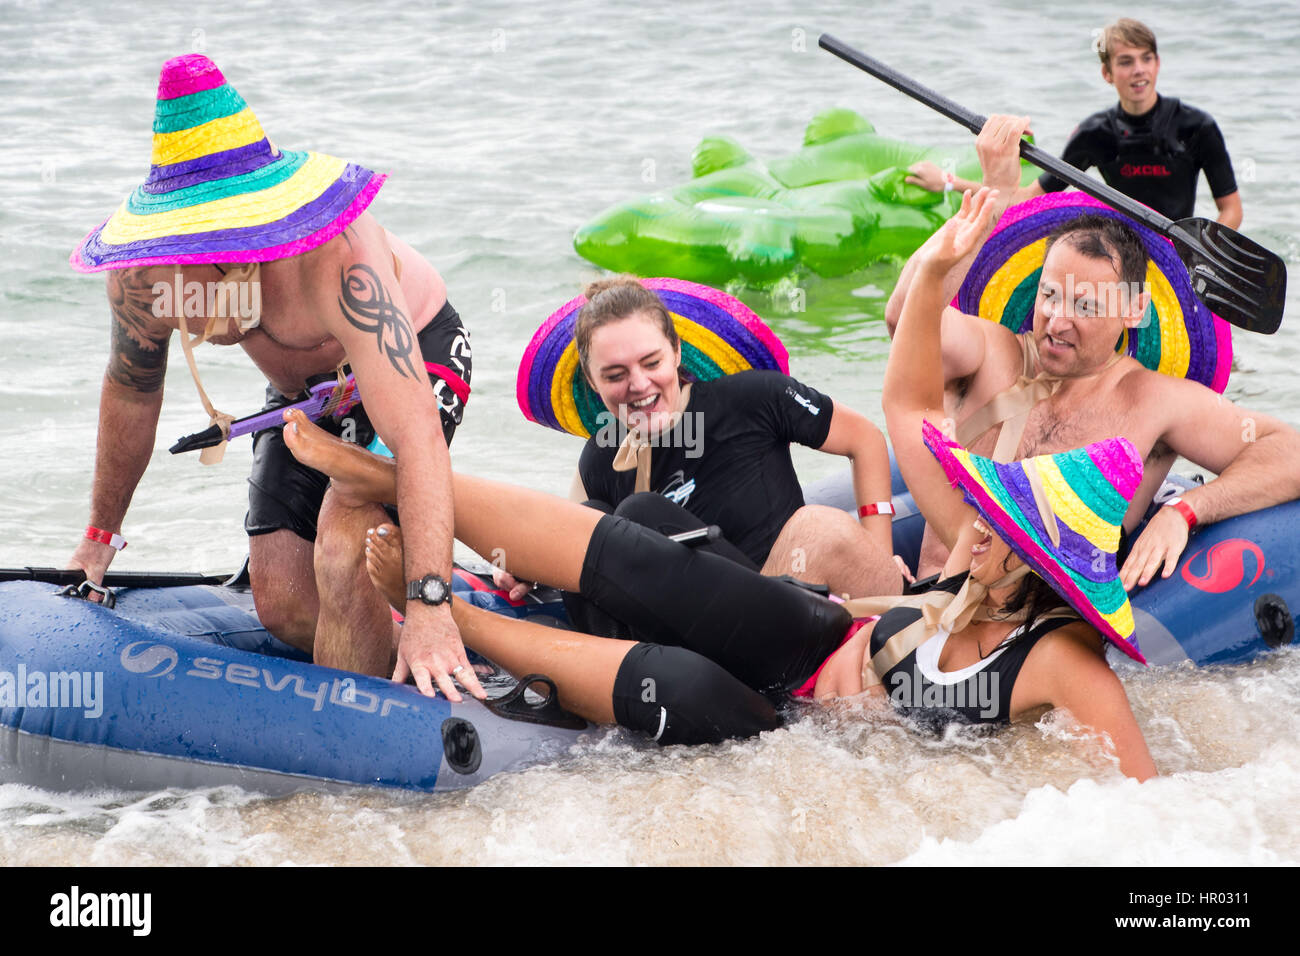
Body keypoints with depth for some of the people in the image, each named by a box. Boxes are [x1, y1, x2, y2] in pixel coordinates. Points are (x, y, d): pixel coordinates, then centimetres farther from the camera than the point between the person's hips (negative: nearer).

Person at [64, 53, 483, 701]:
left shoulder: (339, 256, -43)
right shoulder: (140, 276, -25)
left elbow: (417, 435, -49)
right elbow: (130, 393, -2)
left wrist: (430, 608, -56)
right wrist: (101, 534, 11)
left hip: (417, 355, -6)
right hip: (303, 390, 6)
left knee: (342, 555, -27)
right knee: (284, 611, 1)